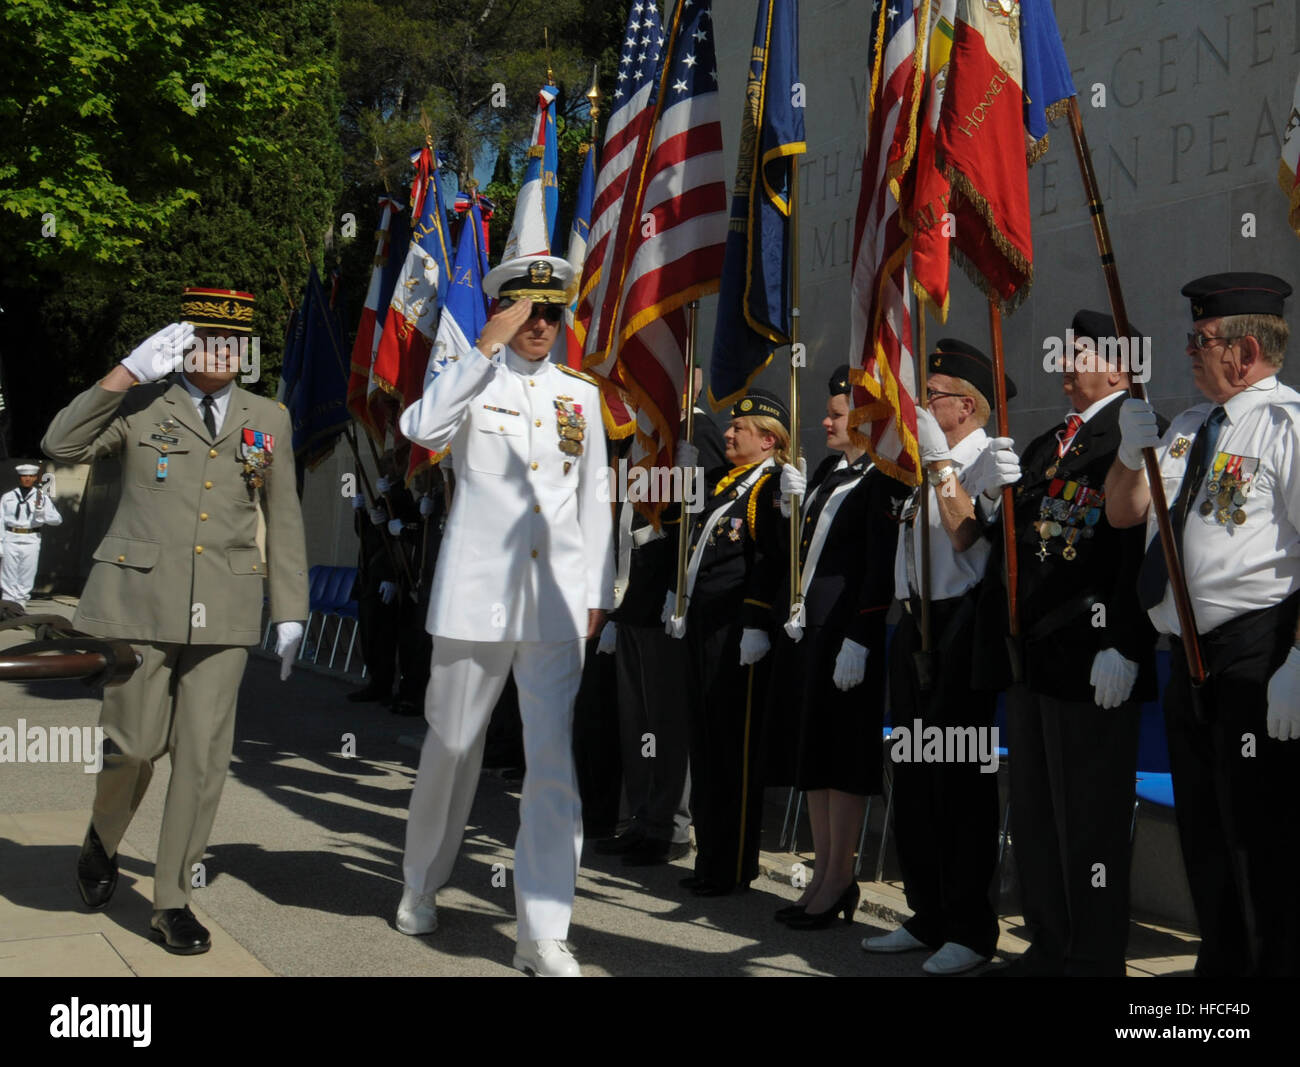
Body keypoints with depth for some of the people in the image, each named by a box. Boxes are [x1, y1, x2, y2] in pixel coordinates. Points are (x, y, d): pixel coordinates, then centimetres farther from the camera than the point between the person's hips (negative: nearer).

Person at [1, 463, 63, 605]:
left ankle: (21, 603, 9)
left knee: (26, 578, 2)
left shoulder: (42, 497, 5)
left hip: (31, 540, -1)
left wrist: (40, 510, -18)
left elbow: (57, 519, -3)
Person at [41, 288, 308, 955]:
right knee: (135, 743, 3)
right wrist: (129, 371, -14)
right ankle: (102, 841, 36)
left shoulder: (268, 419, 12)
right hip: (140, 600, -2)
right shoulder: (139, 406, 5)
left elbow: (283, 519, 14)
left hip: (224, 611, 2)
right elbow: (62, 445, -10)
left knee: (204, 755, 0)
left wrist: (290, 611, 12)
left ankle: (172, 901, 13)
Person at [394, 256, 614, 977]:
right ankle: (422, 888, 33)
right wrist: (486, 347, -17)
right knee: (452, 748, 10)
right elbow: (420, 429, -19)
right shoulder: (472, 381, 4)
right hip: (477, 593, -2)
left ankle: (542, 936, -2)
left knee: (554, 762, -4)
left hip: (557, 602, 2)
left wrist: (596, 592, 12)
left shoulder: (580, 395, 14)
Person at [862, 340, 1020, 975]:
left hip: (958, 625, -9)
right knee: (913, 774, 12)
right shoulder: (926, 463, 17)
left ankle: (971, 927, 6)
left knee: (960, 777, -4)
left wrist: (941, 464, -22)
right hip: (914, 625, 9)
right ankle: (929, 916, 22)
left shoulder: (987, 460, -8)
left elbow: (967, 535, -23)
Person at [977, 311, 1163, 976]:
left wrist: (1123, 647, -21)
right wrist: (1001, 640, 6)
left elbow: (1144, 544, -16)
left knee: (1090, 815, -1)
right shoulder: (1042, 447, 20)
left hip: (1095, 657, -9)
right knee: (1034, 813, 14)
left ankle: (1095, 959, 9)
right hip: (1032, 654, 9)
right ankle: (1049, 947, 26)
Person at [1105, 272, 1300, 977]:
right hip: (1191, 654, 9)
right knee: (1203, 831, 18)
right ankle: (1220, 964, 32)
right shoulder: (1187, 428, 17)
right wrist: (1132, 453, 1)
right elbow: (1123, 514, 21)